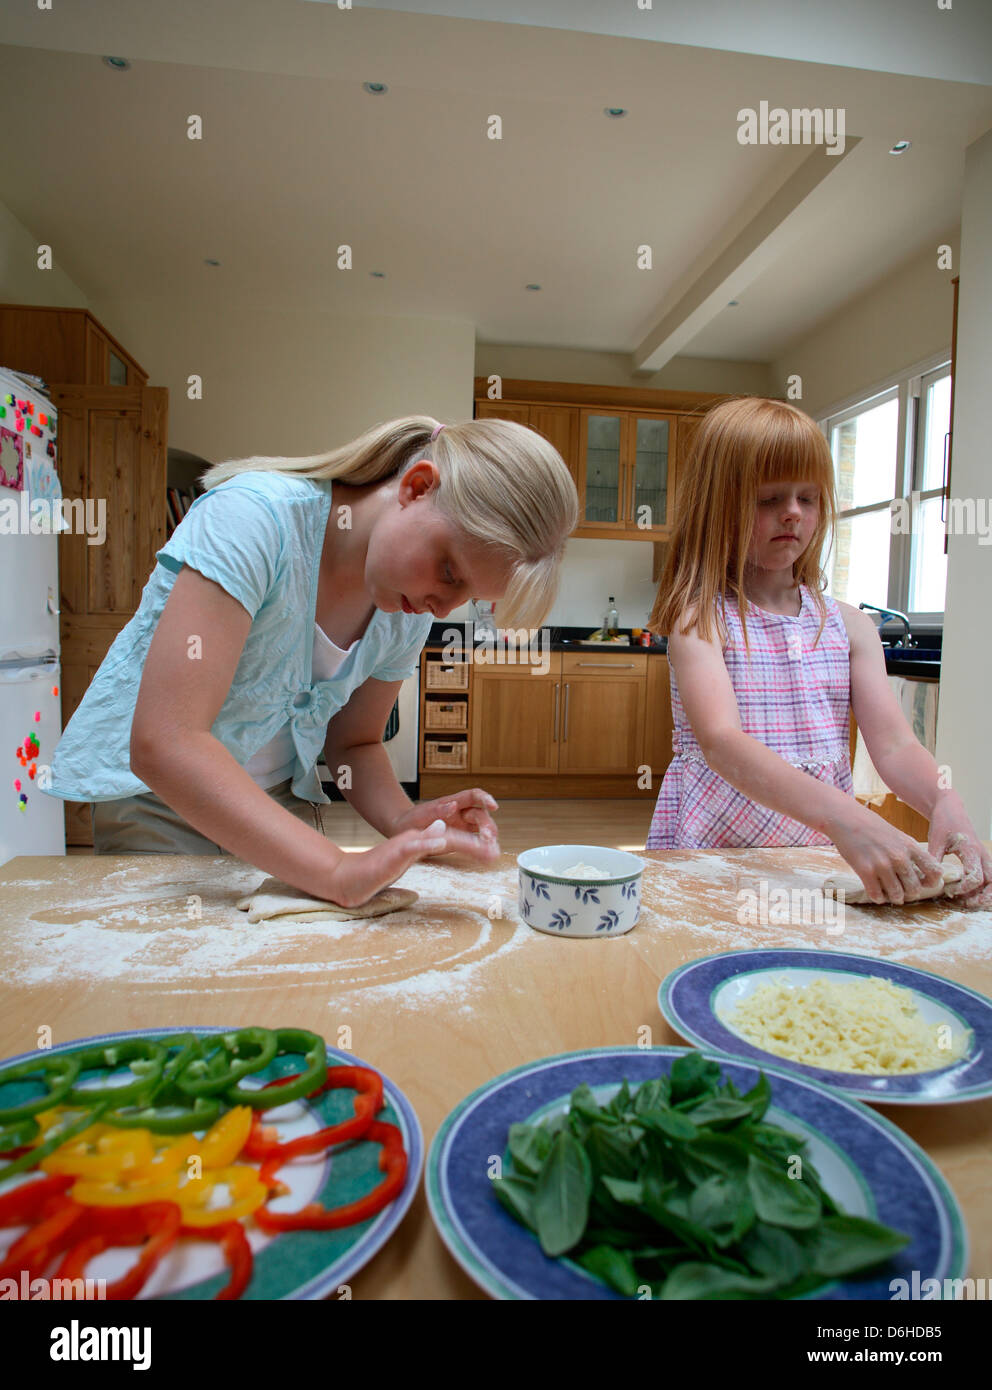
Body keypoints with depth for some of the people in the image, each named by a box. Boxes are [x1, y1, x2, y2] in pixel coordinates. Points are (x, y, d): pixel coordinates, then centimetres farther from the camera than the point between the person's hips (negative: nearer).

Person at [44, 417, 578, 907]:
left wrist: (404, 821, -19)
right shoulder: (255, 516, -30)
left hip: (280, 799, 5)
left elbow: (354, 743, 3)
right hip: (153, 792, -4)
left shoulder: (411, 610, -9)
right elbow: (164, 743, -37)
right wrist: (339, 871, -42)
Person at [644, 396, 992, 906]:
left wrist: (944, 801, -22)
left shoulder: (848, 624, 8)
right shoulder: (699, 618, -8)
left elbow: (893, 746, 1)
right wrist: (844, 818, -36)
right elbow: (721, 743, -23)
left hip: (821, 857, 6)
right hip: (714, 848, -5)